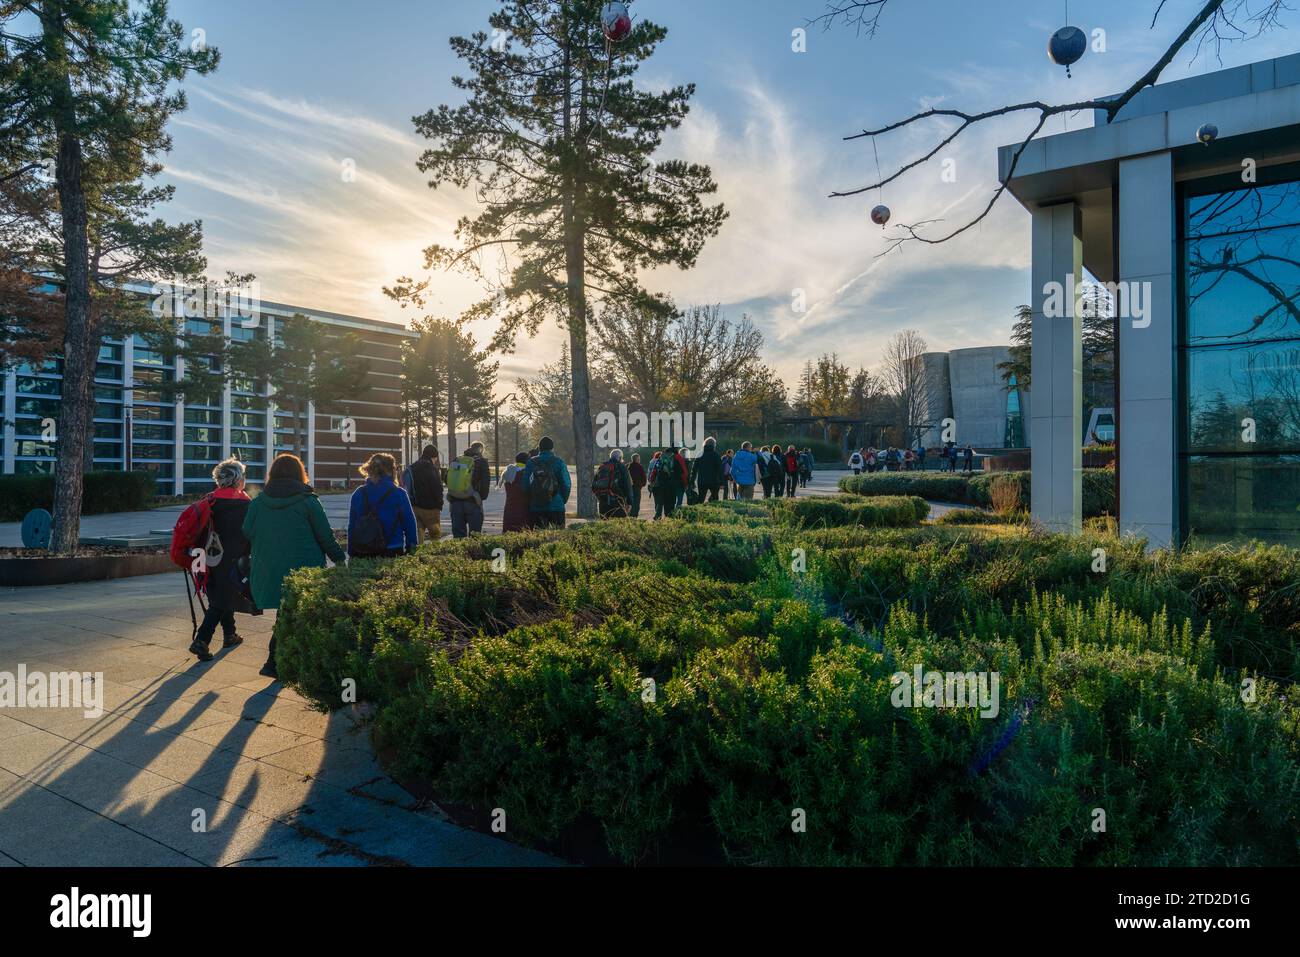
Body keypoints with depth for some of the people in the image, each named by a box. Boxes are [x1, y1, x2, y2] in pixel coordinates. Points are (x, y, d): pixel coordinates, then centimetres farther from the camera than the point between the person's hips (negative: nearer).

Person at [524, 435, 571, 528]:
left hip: (535, 508, 2)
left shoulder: (531, 462, 2)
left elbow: (525, 484, 1)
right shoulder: (559, 462, -3)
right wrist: (562, 501, 11)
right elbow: (566, 484, -4)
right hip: (556, 507, -2)